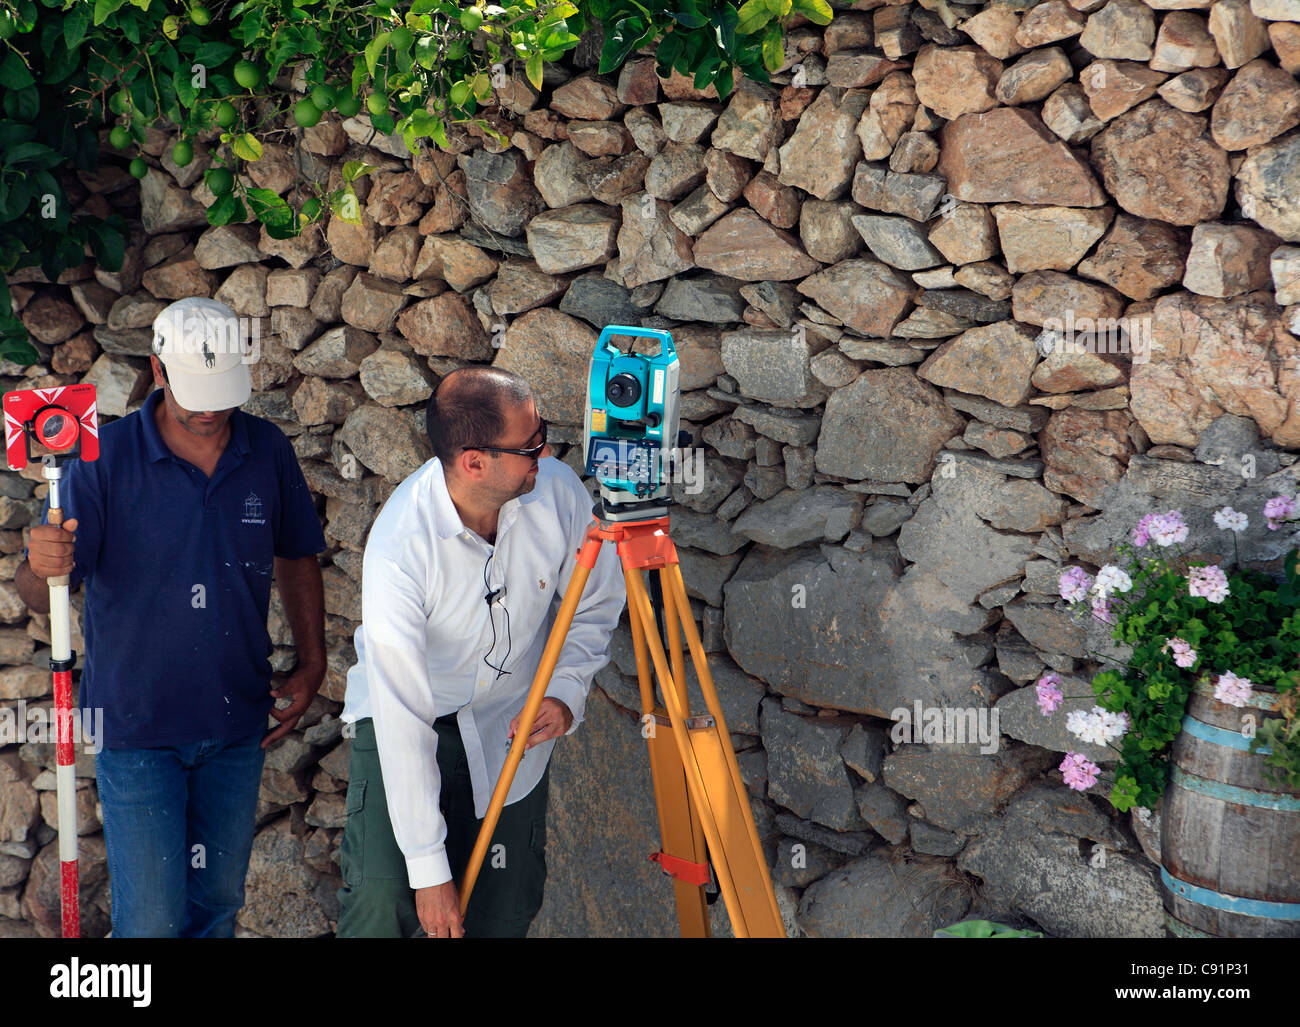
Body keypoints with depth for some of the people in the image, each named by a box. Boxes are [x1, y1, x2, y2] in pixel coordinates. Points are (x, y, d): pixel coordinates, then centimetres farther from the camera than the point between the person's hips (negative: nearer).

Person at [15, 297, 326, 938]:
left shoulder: (268, 452, -3)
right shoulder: (105, 458, -13)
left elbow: (296, 557, 13)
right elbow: (37, 596, -14)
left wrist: (312, 665, 6)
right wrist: (43, 567, -38)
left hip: (238, 723, 4)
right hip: (136, 722, -3)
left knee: (219, 899, 17)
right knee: (151, 917, -2)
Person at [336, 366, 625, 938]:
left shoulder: (558, 491, -19)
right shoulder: (399, 544, -30)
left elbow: (596, 607, 0)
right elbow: (403, 716, -29)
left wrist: (566, 691, -18)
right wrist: (429, 868, -28)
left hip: (513, 720, 3)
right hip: (402, 720, -3)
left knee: (503, 913, 3)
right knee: (381, 900, -15)